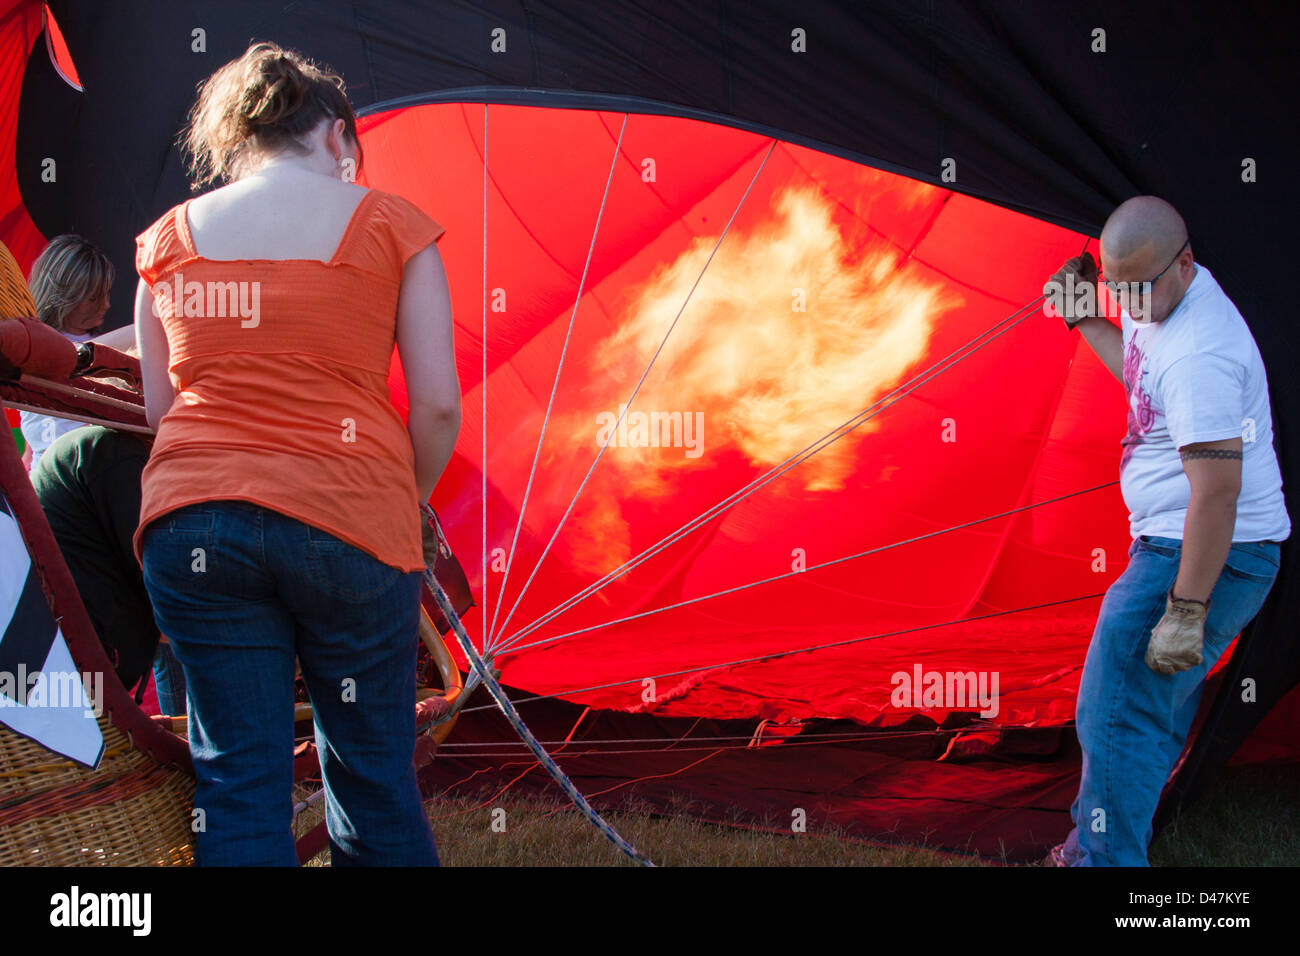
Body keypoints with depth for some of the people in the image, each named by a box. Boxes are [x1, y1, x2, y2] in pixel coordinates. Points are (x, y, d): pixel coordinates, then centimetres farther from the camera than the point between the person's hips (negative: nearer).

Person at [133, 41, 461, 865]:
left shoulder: (169, 238, 12)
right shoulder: (391, 225, 4)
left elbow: (158, 409, 13)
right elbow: (439, 405, -1)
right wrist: (403, 508, 13)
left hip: (192, 520, 2)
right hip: (349, 516, -2)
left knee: (237, 788, 6)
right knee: (373, 778, 10)